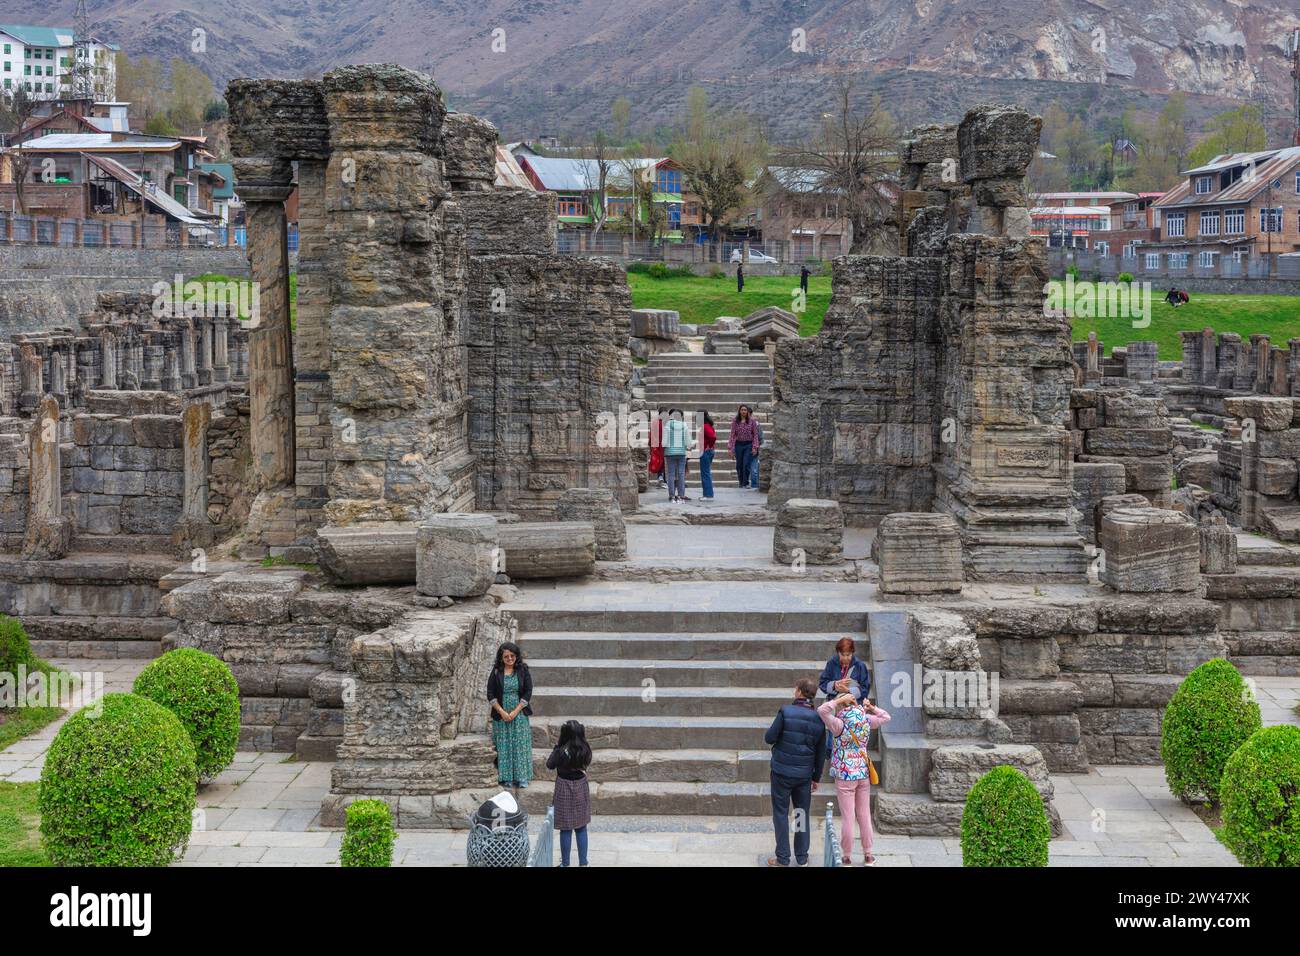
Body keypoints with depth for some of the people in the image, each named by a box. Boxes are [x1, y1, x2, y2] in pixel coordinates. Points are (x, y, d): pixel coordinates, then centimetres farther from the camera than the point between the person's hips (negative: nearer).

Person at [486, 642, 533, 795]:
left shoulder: (523, 671, -2)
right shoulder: (496, 672, -1)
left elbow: (528, 693, -5)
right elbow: (490, 695, -2)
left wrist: (515, 712, -12)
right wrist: (502, 712, -12)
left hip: (519, 715, 0)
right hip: (501, 715, 0)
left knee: (520, 746, 0)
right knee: (504, 747, 3)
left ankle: (520, 780, 6)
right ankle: (506, 779, 10)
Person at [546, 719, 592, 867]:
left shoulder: (562, 751, -23)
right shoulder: (585, 749, -9)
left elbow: (549, 765, -8)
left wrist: (556, 748, -3)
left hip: (565, 790, -4)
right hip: (581, 789, 4)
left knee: (566, 829, 7)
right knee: (581, 828, 15)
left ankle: (565, 864, 16)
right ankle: (583, 862, 20)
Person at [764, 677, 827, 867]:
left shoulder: (786, 712, -13)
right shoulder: (818, 718, 1)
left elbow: (769, 738, -11)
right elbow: (821, 753, 7)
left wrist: (769, 732, 12)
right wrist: (817, 777, 17)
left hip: (782, 771, -4)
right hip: (805, 773, 4)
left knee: (781, 813, 5)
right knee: (803, 814, 13)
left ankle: (783, 858, 6)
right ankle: (802, 858, 17)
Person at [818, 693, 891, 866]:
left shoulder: (840, 725, -17)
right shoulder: (866, 721, -3)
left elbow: (821, 710, -25)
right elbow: (885, 718, 13)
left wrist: (839, 700, -19)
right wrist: (871, 707, 7)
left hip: (845, 776, -4)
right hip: (863, 774, 4)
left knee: (847, 817, 3)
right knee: (864, 816, 14)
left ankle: (847, 857, 12)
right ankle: (868, 855, 22)